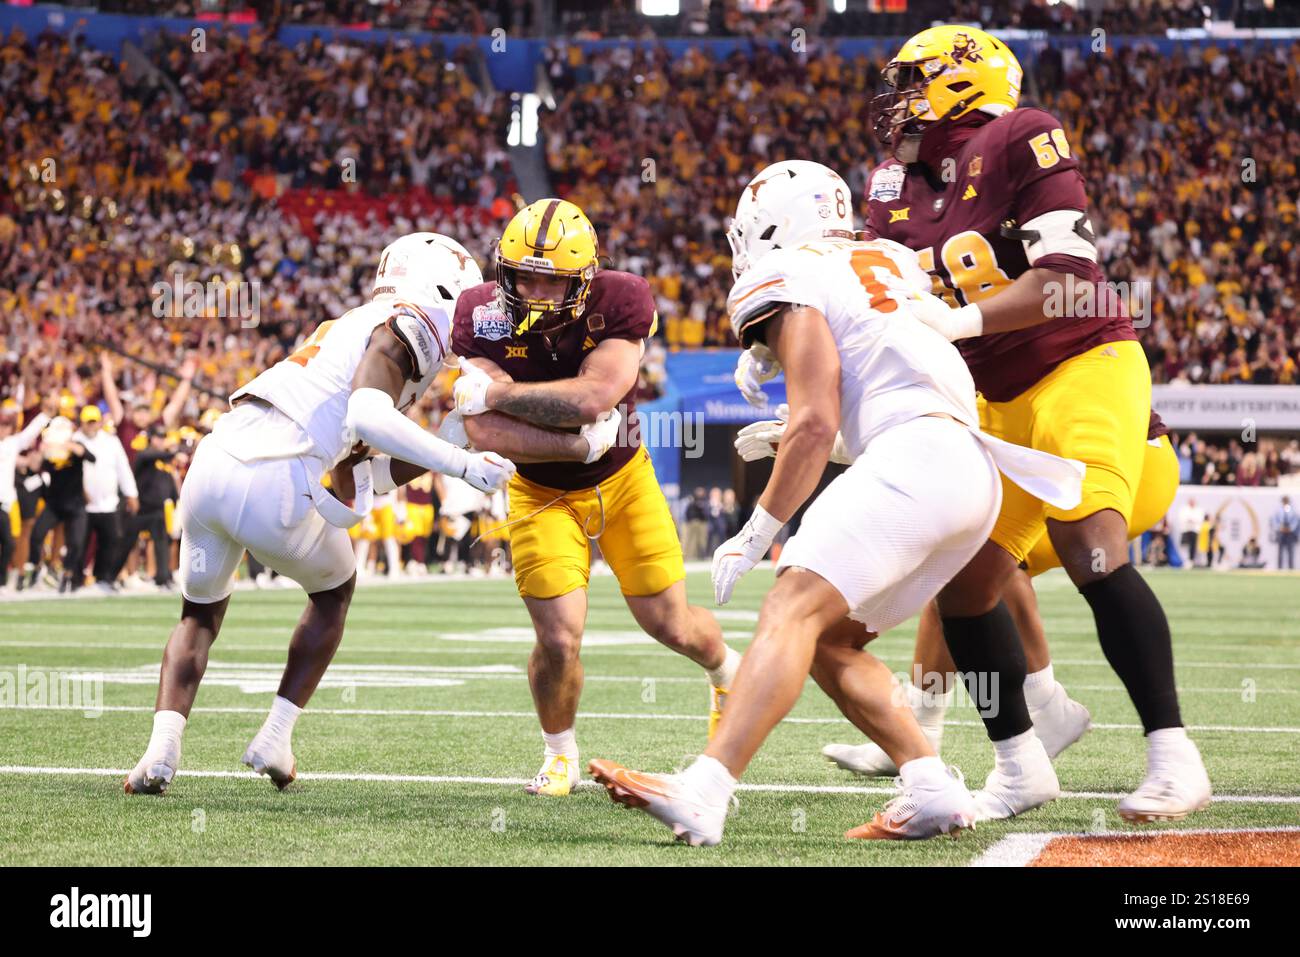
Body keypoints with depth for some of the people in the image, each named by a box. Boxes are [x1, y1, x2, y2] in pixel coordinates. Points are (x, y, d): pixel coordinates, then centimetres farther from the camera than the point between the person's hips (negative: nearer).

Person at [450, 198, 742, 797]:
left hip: (622, 480, 0)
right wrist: (581, 442, -33)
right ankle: (559, 754, 18)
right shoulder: (483, 314, -22)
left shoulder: (621, 302, -25)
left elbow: (591, 397, -37)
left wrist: (494, 392, -31)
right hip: (542, 493, 0)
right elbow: (483, 432, -30)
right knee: (559, 640, -12)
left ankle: (726, 670, 47)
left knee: (669, 625, 9)